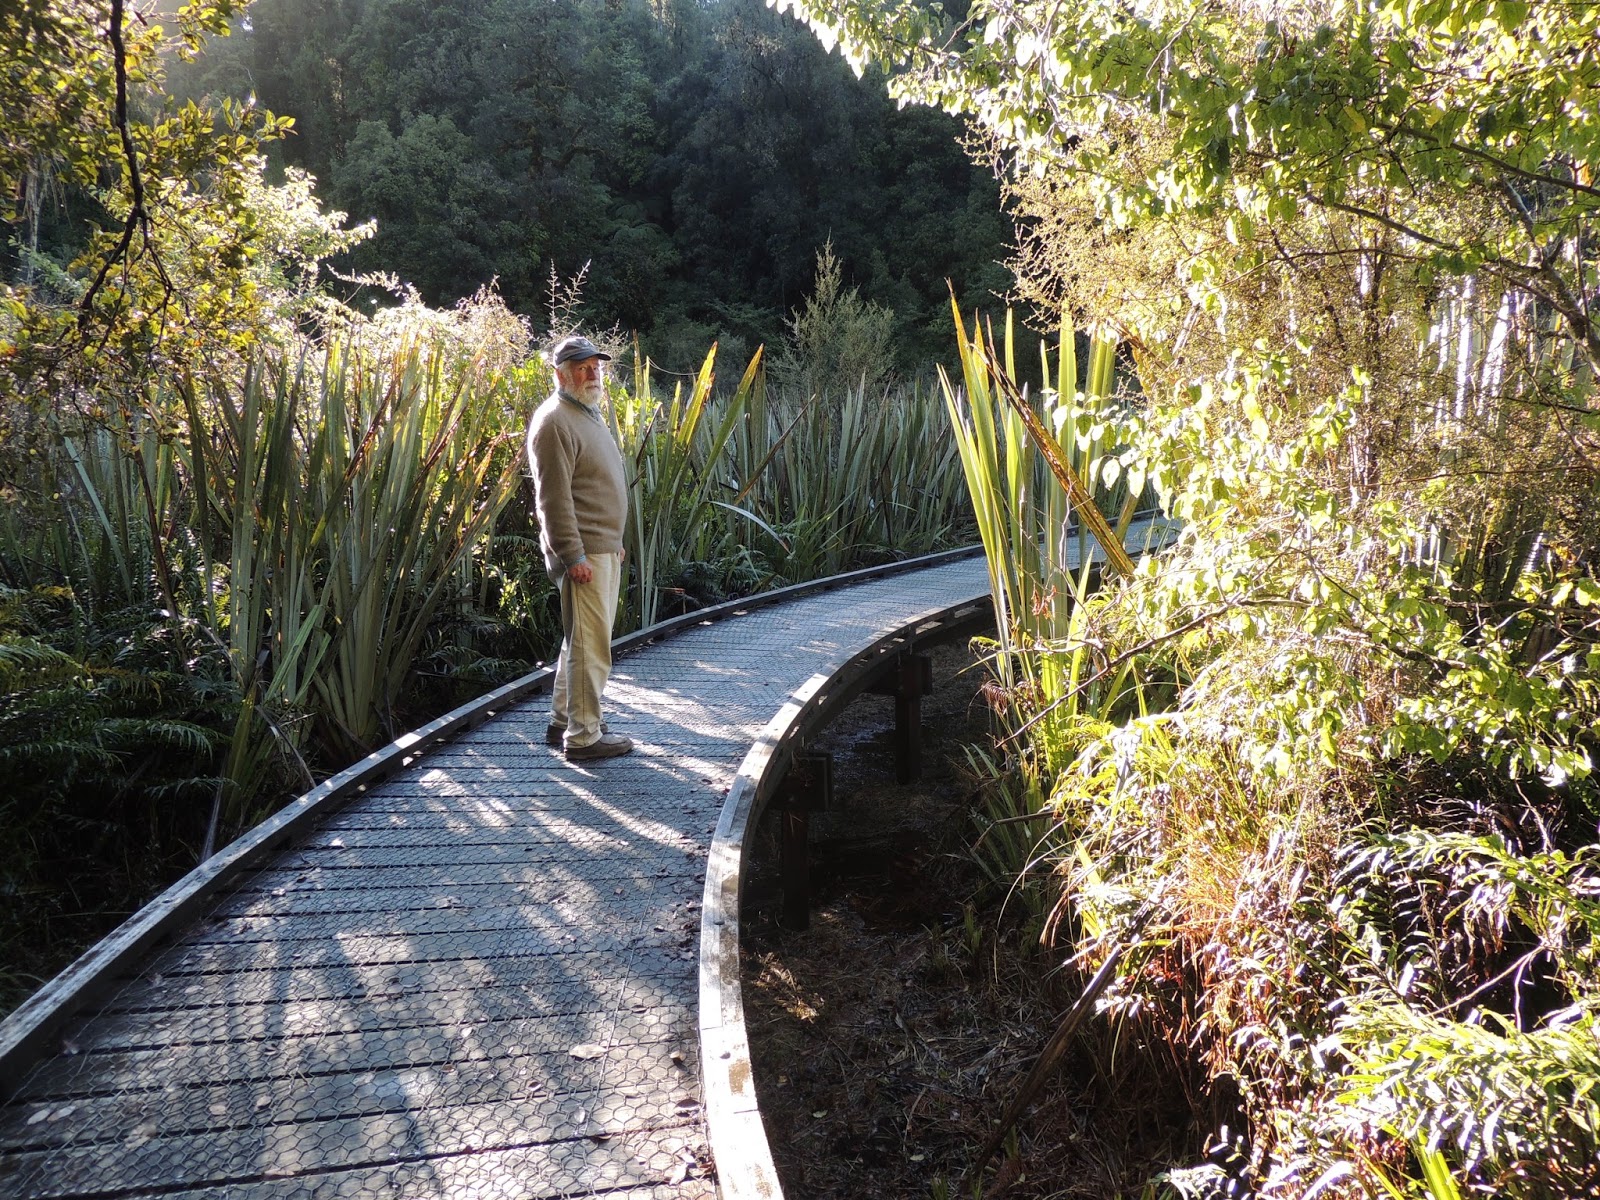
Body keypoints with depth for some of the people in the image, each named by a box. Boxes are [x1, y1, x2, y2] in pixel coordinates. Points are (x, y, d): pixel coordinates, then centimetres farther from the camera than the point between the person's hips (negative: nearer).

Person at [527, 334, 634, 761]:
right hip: (583, 552, -10)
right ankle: (583, 736, 3)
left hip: (605, 548, 10)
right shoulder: (555, 421, -14)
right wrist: (574, 557, -23)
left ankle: (562, 721, 27)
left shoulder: (589, 414, 18)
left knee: (581, 640, 16)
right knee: (590, 644, -6)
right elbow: (553, 498, -20)